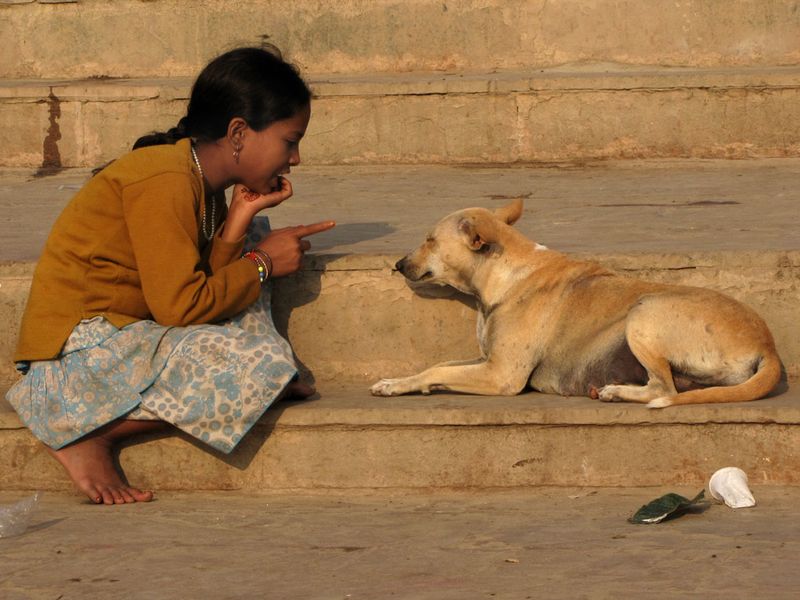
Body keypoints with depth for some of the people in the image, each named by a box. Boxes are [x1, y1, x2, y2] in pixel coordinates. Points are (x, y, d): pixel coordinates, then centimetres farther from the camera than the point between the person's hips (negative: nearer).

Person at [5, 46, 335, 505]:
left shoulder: (203, 182, 11)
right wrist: (262, 265, -10)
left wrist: (240, 219, -6)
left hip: (128, 333, 10)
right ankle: (86, 432, -15)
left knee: (255, 241, 15)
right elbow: (181, 307, -22)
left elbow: (204, 283, 3)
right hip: (78, 350, -10)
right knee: (259, 363, -25)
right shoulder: (164, 182, -19)